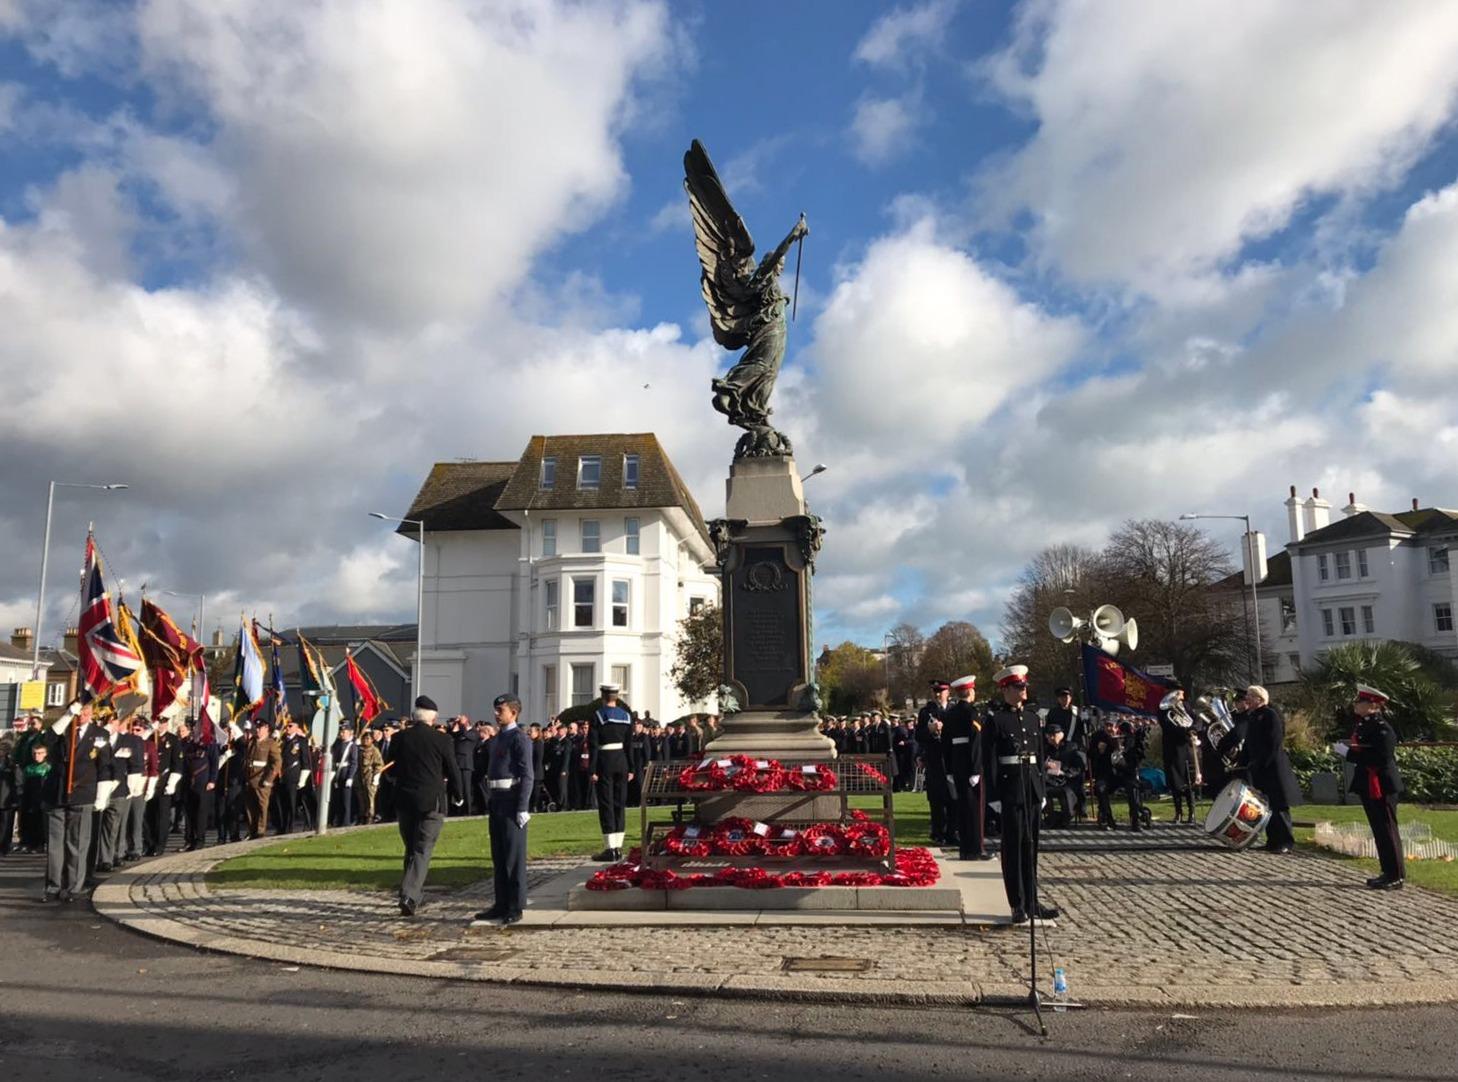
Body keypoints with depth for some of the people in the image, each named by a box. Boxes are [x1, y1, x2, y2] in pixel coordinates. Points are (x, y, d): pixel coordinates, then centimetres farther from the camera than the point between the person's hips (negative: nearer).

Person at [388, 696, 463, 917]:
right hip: (432, 801, -3)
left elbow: (391, 769, 10)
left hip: (404, 800, 3)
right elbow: (453, 770, -2)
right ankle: (409, 896, -14)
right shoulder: (443, 739, -8)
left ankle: (414, 893, 25)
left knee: (411, 849, 18)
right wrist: (458, 795, 14)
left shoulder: (399, 738, 1)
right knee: (422, 850, -1)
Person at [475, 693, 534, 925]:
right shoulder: (497, 738, 17)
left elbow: (526, 776, -14)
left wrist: (522, 809, -19)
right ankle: (501, 904, 21)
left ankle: (515, 908, 3)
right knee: (498, 856, 13)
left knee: (514, 856, -3)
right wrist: (490, 801, 18)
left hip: (512, 802, -9)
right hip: (496, 801, 9)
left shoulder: (520, 738, -10)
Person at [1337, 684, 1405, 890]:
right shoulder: (1363, 724, 9)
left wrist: (1348, 752, -24)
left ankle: (1396, 877, 7)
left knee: (1387, 830, -1)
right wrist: (1347, 746, 0)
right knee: (1379, 831, 15)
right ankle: (1389, 873, 24)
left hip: (1382, 787, -10)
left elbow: (1380, 758, -27)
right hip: (1369, 786, 10)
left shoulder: (1382, 728, -20)